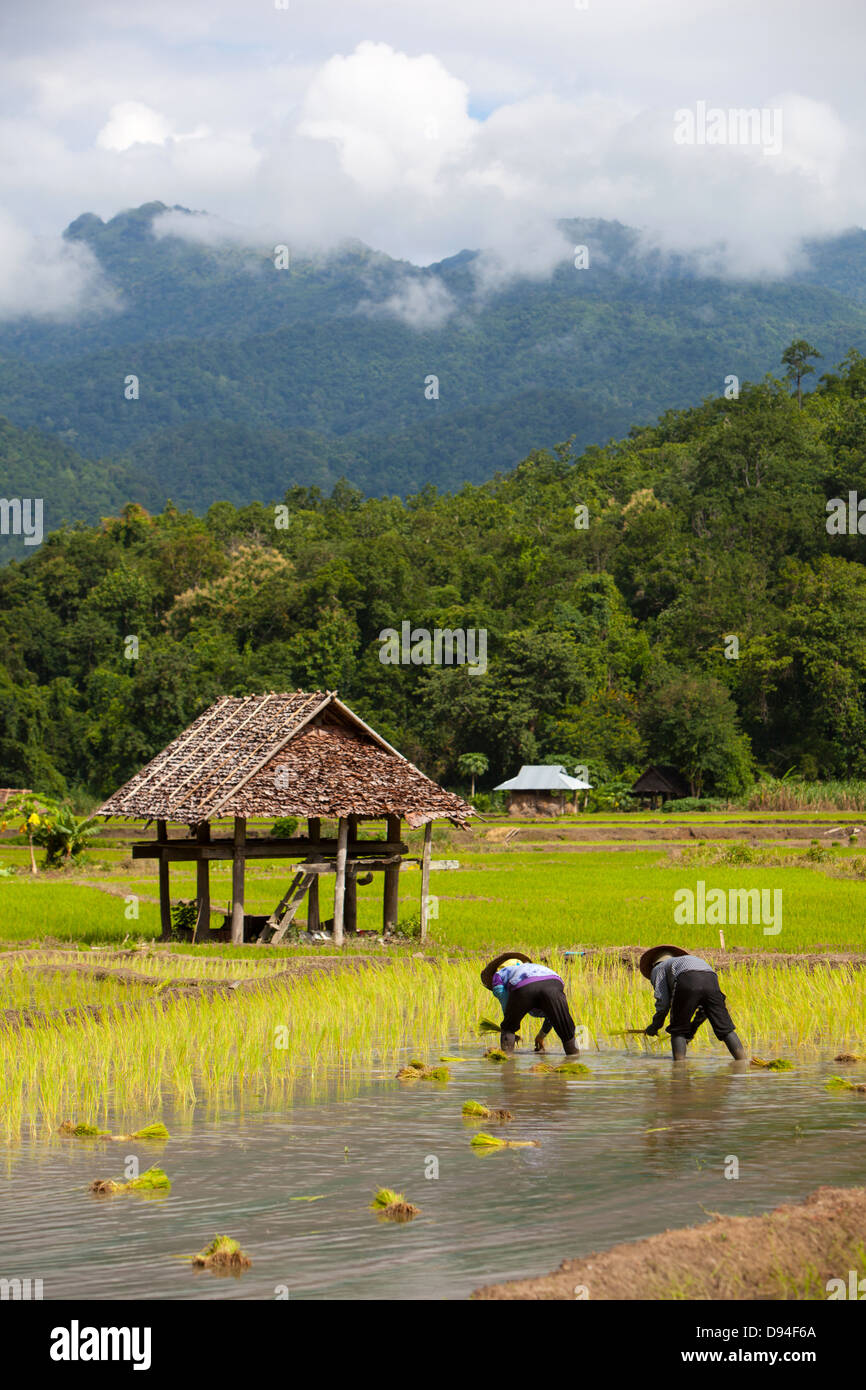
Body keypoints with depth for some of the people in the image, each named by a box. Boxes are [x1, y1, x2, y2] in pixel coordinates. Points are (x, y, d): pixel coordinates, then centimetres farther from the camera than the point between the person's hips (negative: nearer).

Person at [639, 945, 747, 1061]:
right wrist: (693, 1027, 46)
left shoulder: (658, 969, 33)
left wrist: (655, 1026, 30)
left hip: (687, 982, -4)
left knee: (678, 1030, 10)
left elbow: (663, 1002, 16)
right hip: (711, 979, 4)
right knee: (725, 1028, 7)